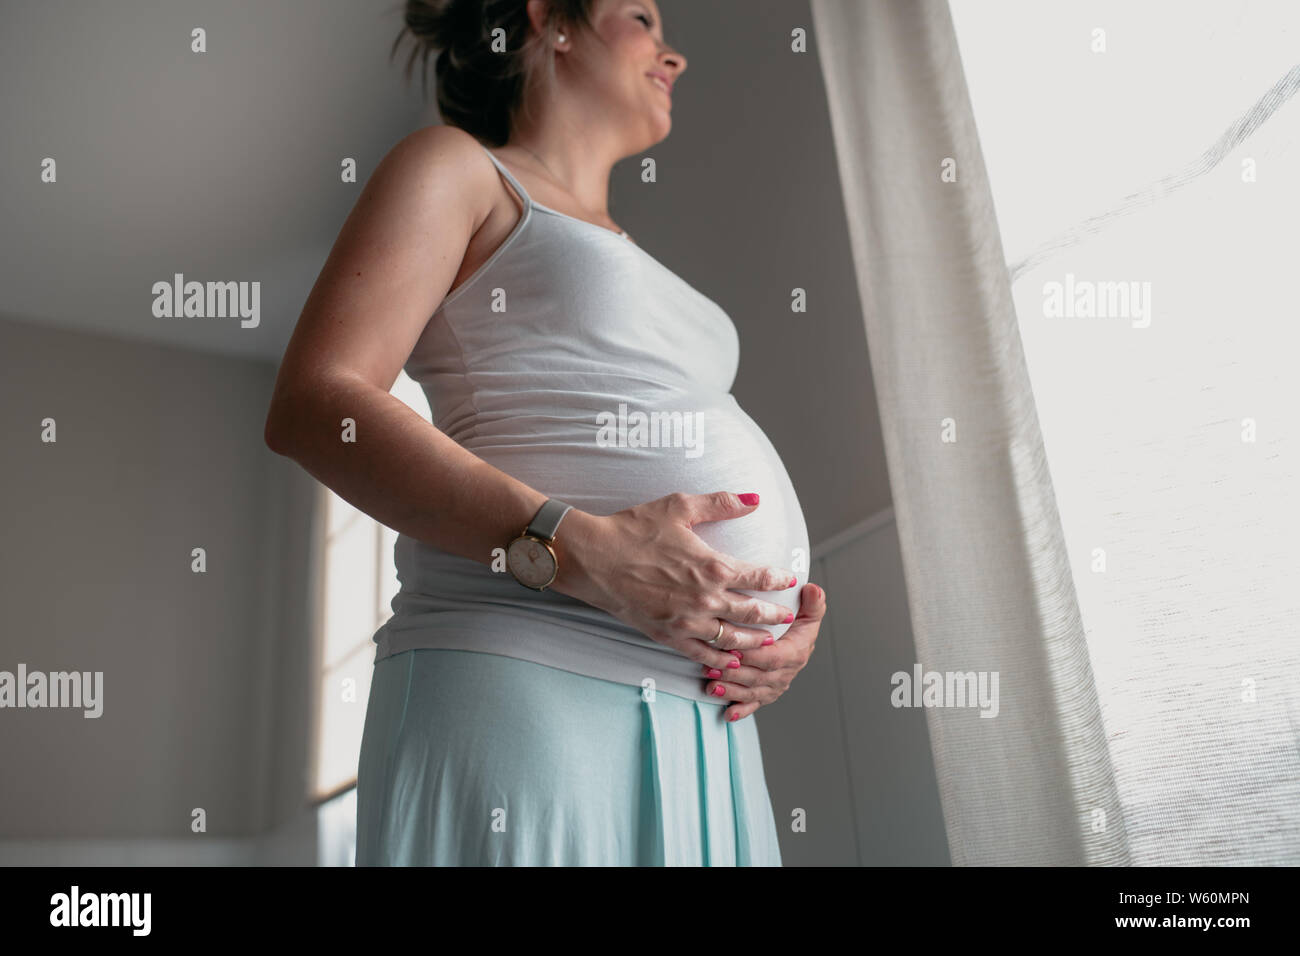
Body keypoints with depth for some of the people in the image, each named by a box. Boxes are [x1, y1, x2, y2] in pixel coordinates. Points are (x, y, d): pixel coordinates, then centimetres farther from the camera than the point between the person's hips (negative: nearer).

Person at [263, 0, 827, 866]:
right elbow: (313, 406, -8)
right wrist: (580, 550, -19)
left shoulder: (635, 265, 29)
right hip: (531, 685, -7)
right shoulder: (455, 166, 7)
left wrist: (796, 615, 4)